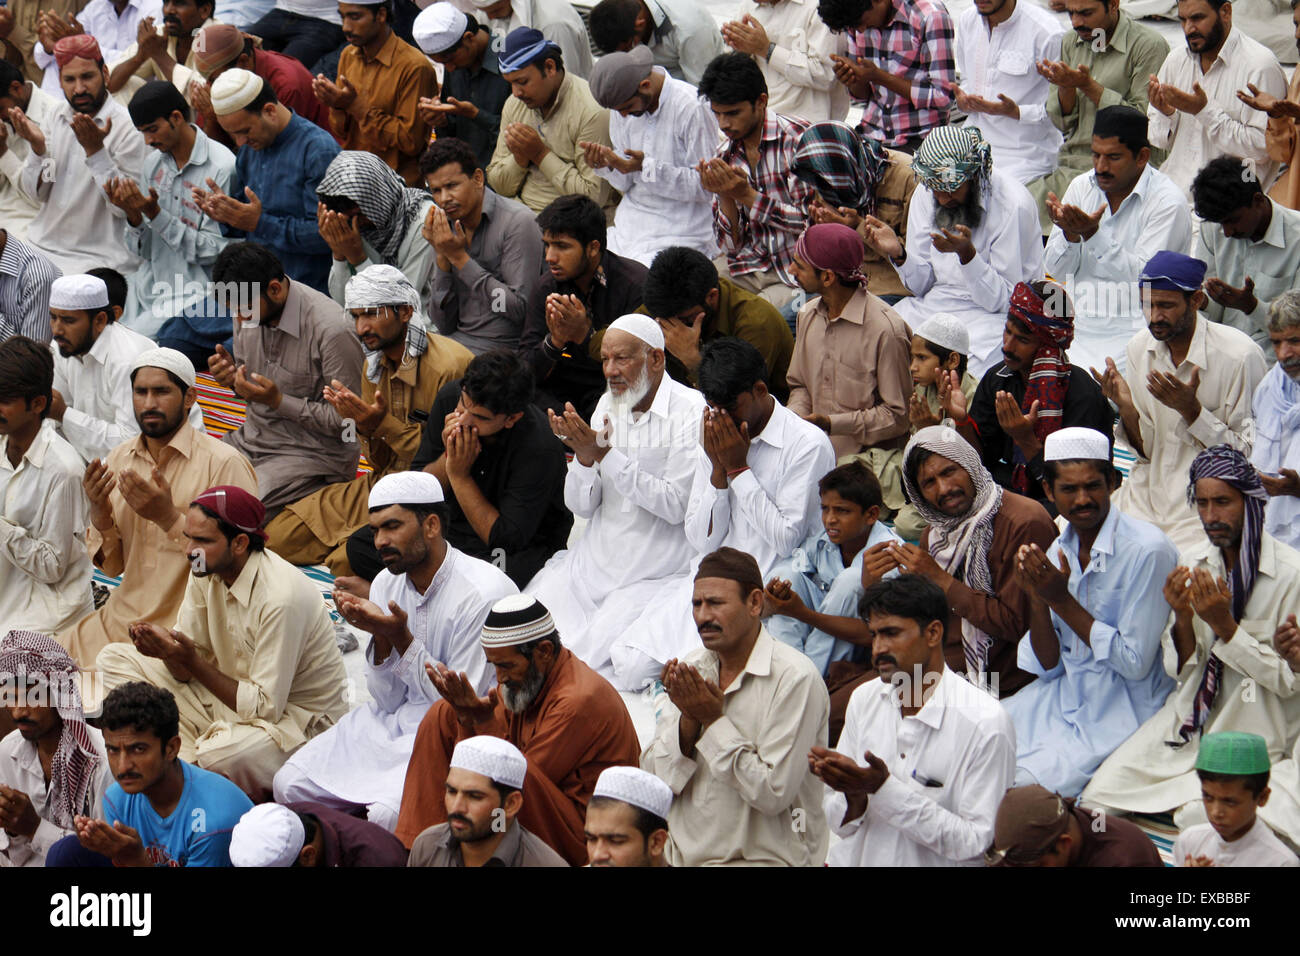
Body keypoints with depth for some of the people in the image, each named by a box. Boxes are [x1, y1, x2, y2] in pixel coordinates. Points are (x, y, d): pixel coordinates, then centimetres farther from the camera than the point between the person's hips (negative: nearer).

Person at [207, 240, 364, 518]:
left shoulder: (332, 331, -22)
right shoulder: (248, 311, 2)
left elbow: (346, 420, -16)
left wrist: (278, 401, -22)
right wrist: (232, 377, -6)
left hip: (314, 453, -7)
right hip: (253, 437, 8)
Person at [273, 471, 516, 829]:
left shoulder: (484, 594, -19)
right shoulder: (387, 584, 4)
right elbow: (388, 699, 7)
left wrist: (401, 637, -21)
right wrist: (381, 638, -13)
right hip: (397, 720, 7)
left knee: (387, 813, -31)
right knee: (290, 784, -7)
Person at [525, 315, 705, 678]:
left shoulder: (691, 410, -10)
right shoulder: (608, 405, 10)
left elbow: (675, 505, -19)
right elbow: (580, 506, 8)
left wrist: (604, 454, -21)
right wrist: (584, 456, -14)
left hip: (653, 574, -6)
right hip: (593, 562, 6)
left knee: (591, 655, -24)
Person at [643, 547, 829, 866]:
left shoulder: (795, 678, -10)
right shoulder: (693, 666, 9)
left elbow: (773, 792, -15)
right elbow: (653, 777, 5)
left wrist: (713, 720, -12)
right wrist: (688, 720, -11)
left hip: (762, 858, -6)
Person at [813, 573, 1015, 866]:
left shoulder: (985, 723, -9)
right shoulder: (864, 699, 7)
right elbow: (841, 825, 11)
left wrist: (884, 789, -16)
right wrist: (854, 800, -11)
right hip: (855, 861, 4)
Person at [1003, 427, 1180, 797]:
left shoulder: (1148, 550, -16)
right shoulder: (1059, 551, 5)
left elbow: (1135, 664, -18)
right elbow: (1049, 666, 6)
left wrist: (1062, 600, -17)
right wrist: (1036, 598, -11)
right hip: (1067, 695, 7)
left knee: (1027, 782, -23)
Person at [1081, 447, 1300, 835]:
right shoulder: (1193, 563, 3)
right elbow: (1182, 671, 5)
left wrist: (1225, 626, -22)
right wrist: (1183, 618, -15)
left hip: (1254, 727, -5)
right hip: (1193, 715, 5)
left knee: (1198, 816, -28)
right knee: (1099, 794, -10)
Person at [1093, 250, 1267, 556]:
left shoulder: (1240, 356, -15)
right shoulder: (1141, 347, 3)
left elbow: (1248, 454, -11)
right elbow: (1147, 450, 8)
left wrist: (1191, 410, -22)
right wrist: (1126, 406, -12)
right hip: (1147, 494, 6)